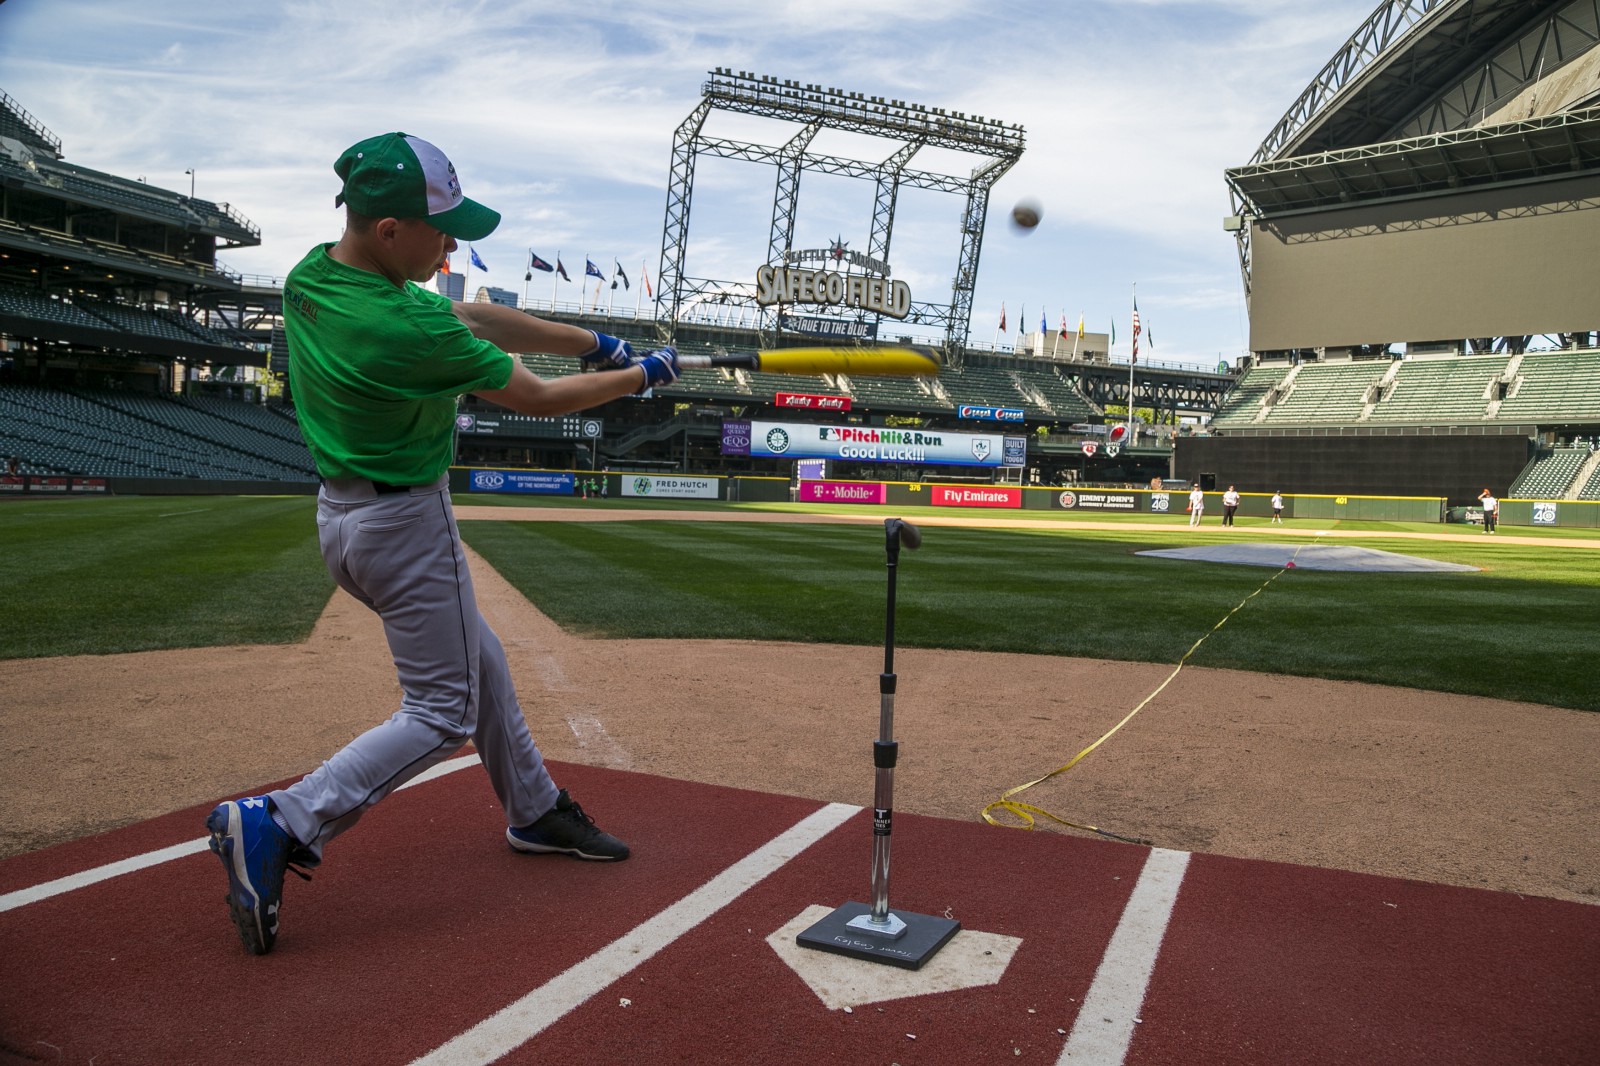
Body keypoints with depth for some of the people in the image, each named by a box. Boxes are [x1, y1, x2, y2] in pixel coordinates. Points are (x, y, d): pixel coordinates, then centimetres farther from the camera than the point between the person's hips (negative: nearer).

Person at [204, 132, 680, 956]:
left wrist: (590, 342, 1)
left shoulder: (309, 277, -2)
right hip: (405, 525, -10)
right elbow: (540, 399, -14)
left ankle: (535, 811, 35)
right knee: (442, 712, 4)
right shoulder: (409, 328, -28)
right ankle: (276, 826, -2)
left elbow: (471, 317, 2)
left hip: (341, 512, 10)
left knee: (477, 664, 21)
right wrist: (640, 376, 0)